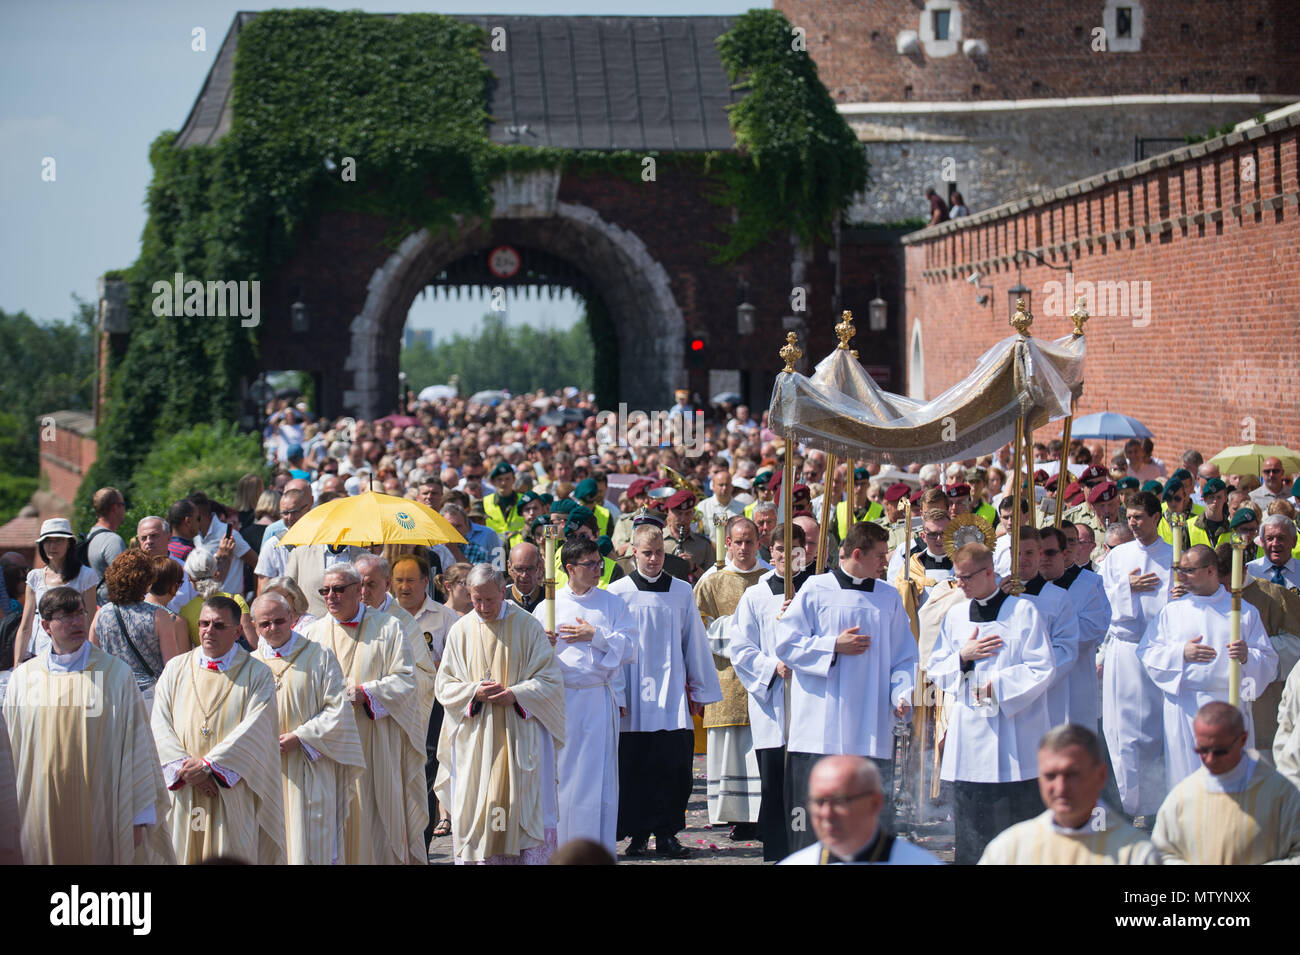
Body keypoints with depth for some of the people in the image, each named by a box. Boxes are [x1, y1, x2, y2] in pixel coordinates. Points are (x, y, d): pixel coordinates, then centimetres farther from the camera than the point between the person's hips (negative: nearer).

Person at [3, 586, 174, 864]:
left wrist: (140, 816, -5)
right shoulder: (23, 679, 5)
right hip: (44, 815, 1)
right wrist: (10, 818, 6)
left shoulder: (116, 673, 1)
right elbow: (10, 750, 9)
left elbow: (138, 746, -1)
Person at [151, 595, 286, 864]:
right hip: (183, 796, 3)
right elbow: (159, 724, 3)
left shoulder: (257, 674, 3)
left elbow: (254, 730, -9)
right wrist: (185, 767, -12)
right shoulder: (176, 668, 11)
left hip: (233, 796, -3)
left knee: (232, 858, -5)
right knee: (182, 854, 2)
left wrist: (208, 764, -16)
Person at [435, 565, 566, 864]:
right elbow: (445, 685, 7)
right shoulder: (461, 631, 7)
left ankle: (530, 858, 0)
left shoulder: (527, 626, 0)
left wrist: (515, 693, -16)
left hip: (519, 735, -2)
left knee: (523, 803, -3)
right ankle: (477, 859, 2)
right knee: (474, 808, -1)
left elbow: (550, 679, -1)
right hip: (475, 737, 2)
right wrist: (474, 691, -13)